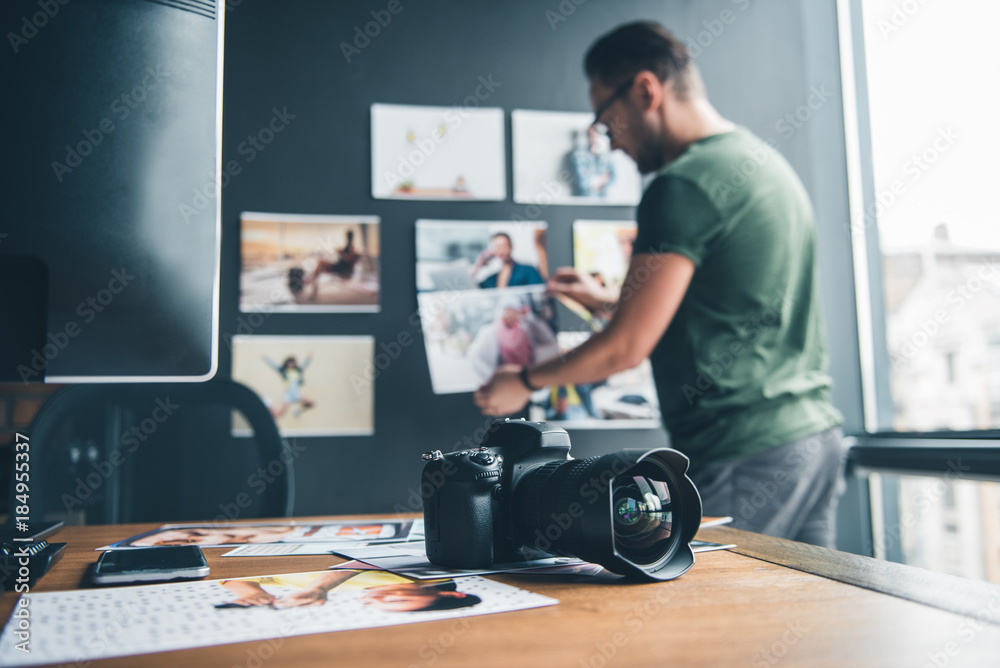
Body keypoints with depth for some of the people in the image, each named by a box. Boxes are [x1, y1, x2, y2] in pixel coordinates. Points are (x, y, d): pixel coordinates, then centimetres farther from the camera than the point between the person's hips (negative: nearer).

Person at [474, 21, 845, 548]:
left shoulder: (682, 185, -16)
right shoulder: (766, 160, 15)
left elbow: (628, 346, -15)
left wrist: (523, 381, 1)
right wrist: (609, 301, 25)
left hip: (746, 455, -9)